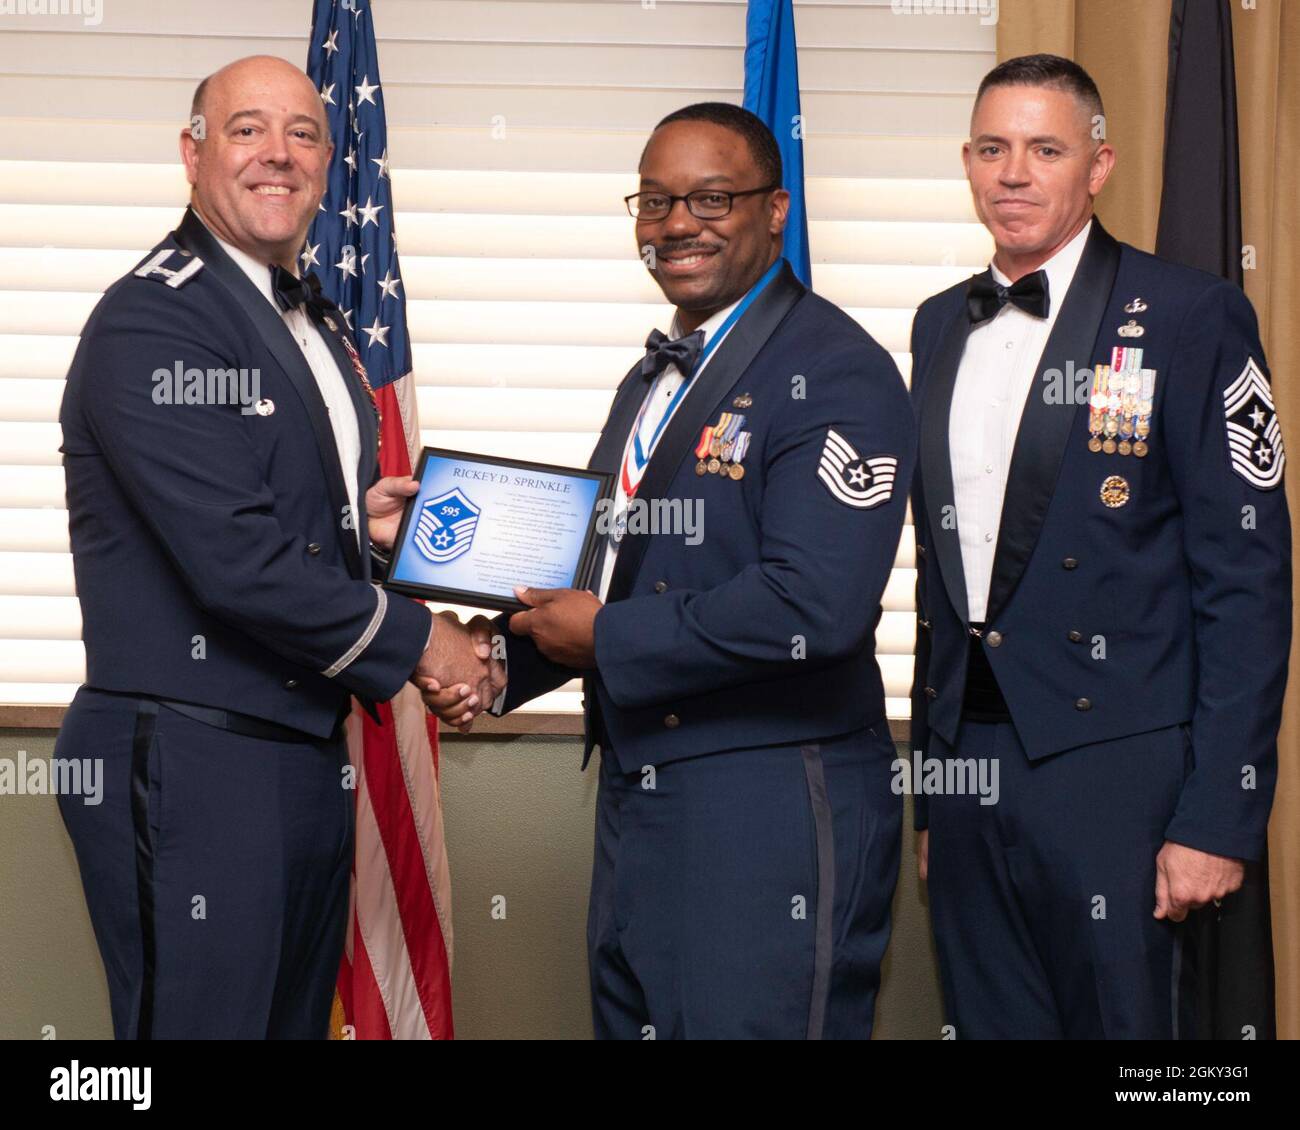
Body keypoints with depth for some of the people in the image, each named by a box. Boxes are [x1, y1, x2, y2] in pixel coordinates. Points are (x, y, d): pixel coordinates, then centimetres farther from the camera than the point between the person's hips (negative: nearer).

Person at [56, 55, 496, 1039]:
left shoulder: (318, 326, 16)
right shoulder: (151, 321, -13)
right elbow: (233, 554, -21)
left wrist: (367, 516, 4)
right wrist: (413, 640, -12)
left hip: (308, 762, 9)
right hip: (193, 768, -9)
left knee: (298, 1017, 14)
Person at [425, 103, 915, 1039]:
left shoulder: (833, 373, -13)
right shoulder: (657, 376, 17)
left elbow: (813, 604, -26)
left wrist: (607, 637, -16)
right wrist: (505, 658, 3)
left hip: (771, 817, -9)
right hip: (638, 803, 9)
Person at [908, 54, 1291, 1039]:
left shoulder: (1192, 317, -6)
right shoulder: (940, 327, 13)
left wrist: (1219, 817, -13)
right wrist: (929, 785, 15)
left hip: (1112, 769, -5)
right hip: (966, 762, 5)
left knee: (1122, 1020, 0)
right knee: (989, 1023, 10)